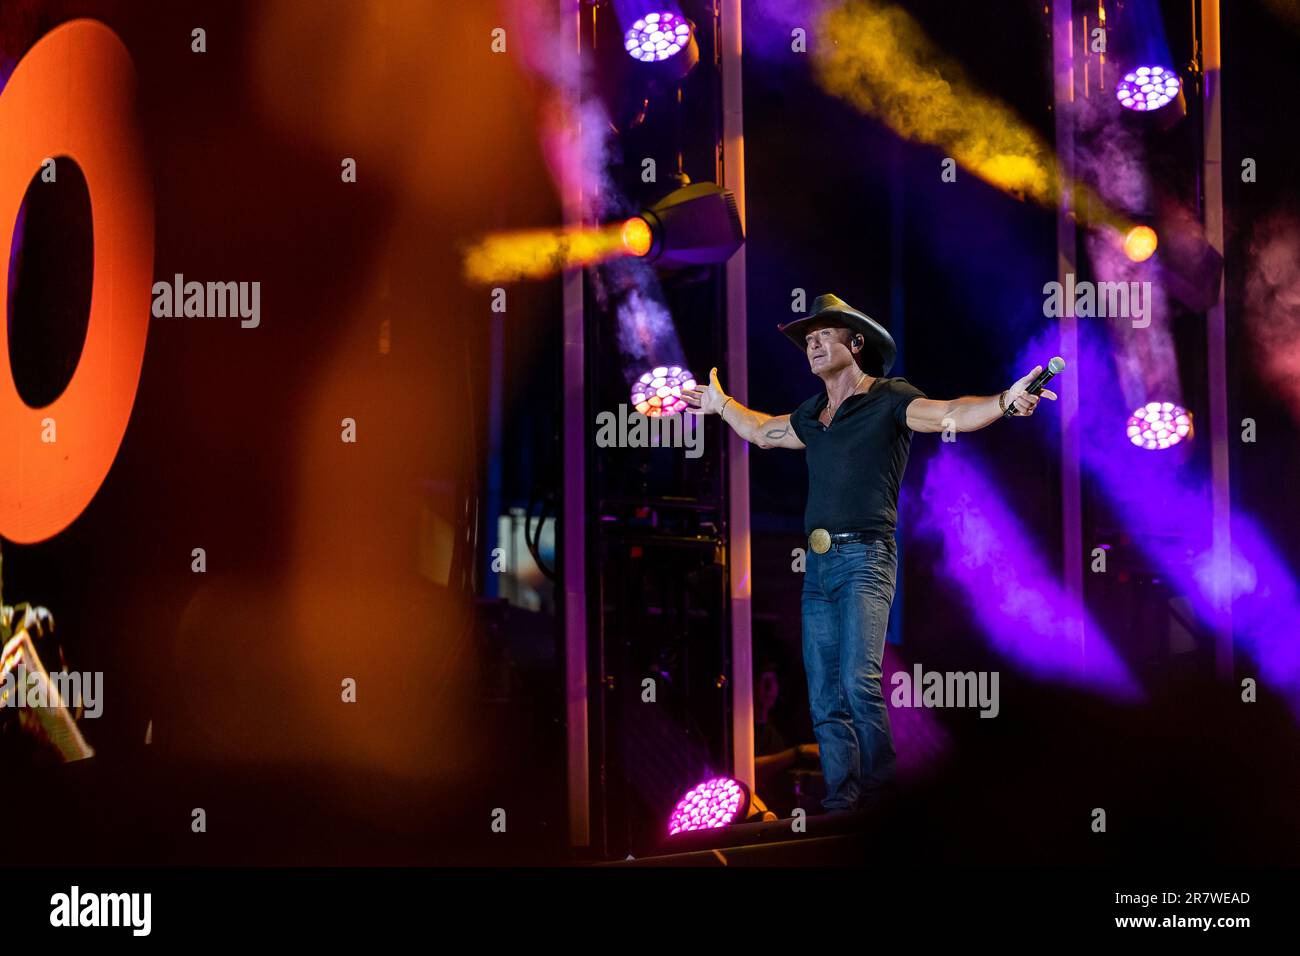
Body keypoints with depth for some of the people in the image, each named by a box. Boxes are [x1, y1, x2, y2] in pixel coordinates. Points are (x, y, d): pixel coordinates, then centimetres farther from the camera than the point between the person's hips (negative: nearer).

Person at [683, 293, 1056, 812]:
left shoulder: (889, 400, -3)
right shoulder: (812, 416, 17)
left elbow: (949, 415, -19)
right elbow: (762, 431, 38)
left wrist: (1003, 401, -36)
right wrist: (721, 404, 49)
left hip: (865, 558, -7)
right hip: (817, 564, 7)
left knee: (858, 680, -21)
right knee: (825, 698, 4)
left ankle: (879, 793, -10)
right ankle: (840, 802, 8)